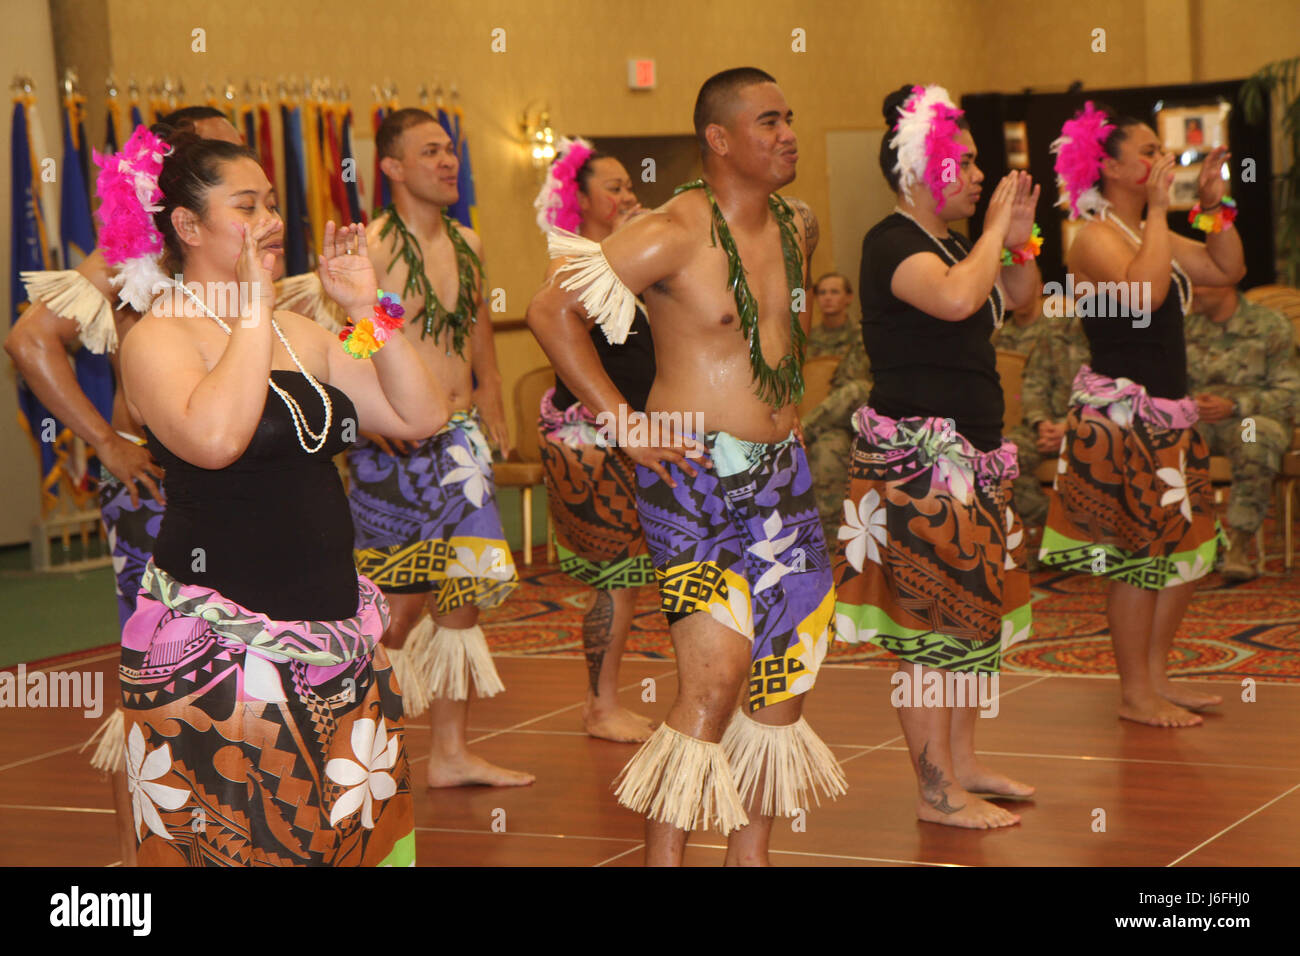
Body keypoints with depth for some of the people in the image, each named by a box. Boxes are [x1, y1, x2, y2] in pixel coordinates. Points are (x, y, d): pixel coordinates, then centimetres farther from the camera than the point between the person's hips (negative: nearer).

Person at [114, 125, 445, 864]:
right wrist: (253, 311, -18)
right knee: (235, 841, -4)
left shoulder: (298, 332, 14)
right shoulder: (159, 338, -8)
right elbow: (214, 437, -29)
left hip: (334, 631, 7)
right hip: (219, 645, -7)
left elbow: (422, 416, 10)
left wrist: (367, 309, 3)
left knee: (363, 830, 8)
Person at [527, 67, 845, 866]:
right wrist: (627, 425, -15)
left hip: (783, 471, 8)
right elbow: (551, 311, -15)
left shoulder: (798, 226, 10)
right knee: (716, 676, -16)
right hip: (696, 474, -7)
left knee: (788, 670, 8)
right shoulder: (673, 235, -13)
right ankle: (665, 856, -7)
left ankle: (752, 852, 19)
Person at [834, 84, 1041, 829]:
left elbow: (1018, 298, 27)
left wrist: (1019, 240, 9)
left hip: (970, 452, 10)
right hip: (915, 454, -10)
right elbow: (955, 299, -32)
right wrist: (996, 228, -18)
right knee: (929, 621, -8)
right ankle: (938, 792, -4)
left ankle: (963, 762, 23)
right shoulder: (893, 243, -13)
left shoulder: (952, 243, 15)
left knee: (977, 607, 13)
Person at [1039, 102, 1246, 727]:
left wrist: (1214, 205, 7)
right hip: (1120, 415, -10)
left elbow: (1228, 270, 18)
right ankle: (1135, 695, 6)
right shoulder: (1094, 237, -13)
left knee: (1188, 546, 13)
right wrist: (1158, 208, -22)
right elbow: (1145, 294, -30)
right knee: (1140, 555, -4)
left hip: (1165, 417, 10)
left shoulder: (1149, 234, 16)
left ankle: (1155, 677, 24)